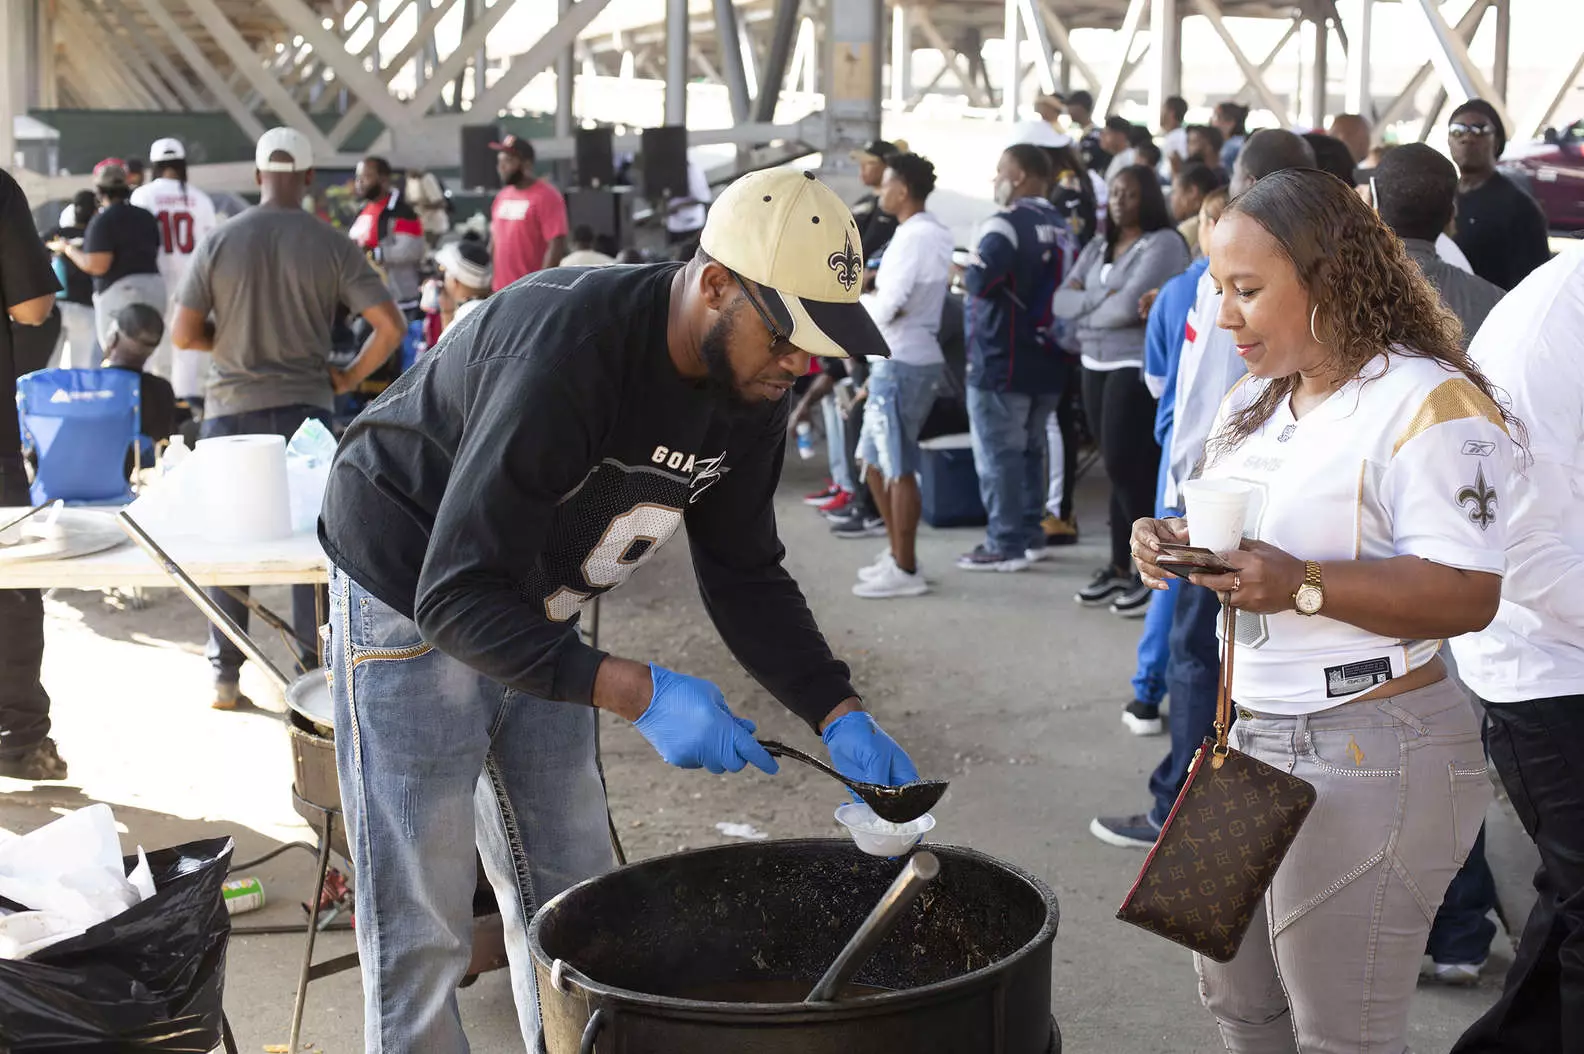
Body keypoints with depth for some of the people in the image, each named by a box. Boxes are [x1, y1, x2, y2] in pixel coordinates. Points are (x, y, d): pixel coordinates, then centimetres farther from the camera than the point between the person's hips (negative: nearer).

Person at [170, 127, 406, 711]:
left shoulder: (219, 241, -4)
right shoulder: (333, 245, -5)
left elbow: (183, 334, -3)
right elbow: (390, 326, -10)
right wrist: (350, 376, 4)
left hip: (231, 408, 1)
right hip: (305, 408, 0)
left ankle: (225, 677, 16)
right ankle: (313, 671, 14)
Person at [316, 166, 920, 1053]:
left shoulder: (750, 388, -10)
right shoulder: (566, 354, -36)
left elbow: (745, 575, 1)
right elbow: (457, 598, -36)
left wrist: (840, 713, -12)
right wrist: (638, 693, -42)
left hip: (538, 617, 8)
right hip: (415, 603, -7)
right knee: (422, 930, -4)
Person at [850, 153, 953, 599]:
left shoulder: (913, 237, -17)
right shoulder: (932, 232, 15)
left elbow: (884, 309, -21)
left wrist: (854, 298, -1)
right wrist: (872, 298, 0)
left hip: (901, 364, -10)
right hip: (897, 360, 10)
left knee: (898, 468, -3)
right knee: (874, 461, 17)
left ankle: (905, 570, 3)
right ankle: (897, 554, 24)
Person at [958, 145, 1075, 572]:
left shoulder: (1007, 224, -15)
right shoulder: (1062, 228, 12)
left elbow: (979, 281, -26)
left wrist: (965, 273, -6)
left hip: (1001, 361, -8)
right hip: (1047, 360, 8)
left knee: (998, 454, -2)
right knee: (1030, 449, 17)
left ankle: (1005, 545, -1)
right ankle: (1031, 536, 21)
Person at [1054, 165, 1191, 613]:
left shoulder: (1163, 243, -8)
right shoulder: (1097, 248, 15)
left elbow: (1131, 305, -20)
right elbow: (1061, 302, 6)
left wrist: (1086, 309, -1)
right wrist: (1102, 297, -13)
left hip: (1140, 369, -7)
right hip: (1096, 366, 7)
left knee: (1128, 468, -8)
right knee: (1121, 470, 10)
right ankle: (1120, 567, 14)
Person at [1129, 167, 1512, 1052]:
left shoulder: (1427, 403, -16)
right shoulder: (1258, 402, 13)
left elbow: (1468, 595, -22)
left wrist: (1302, 584, -31)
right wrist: (1176, 545, 0)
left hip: (1370, 754, -9)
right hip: (1254, 735, 9)